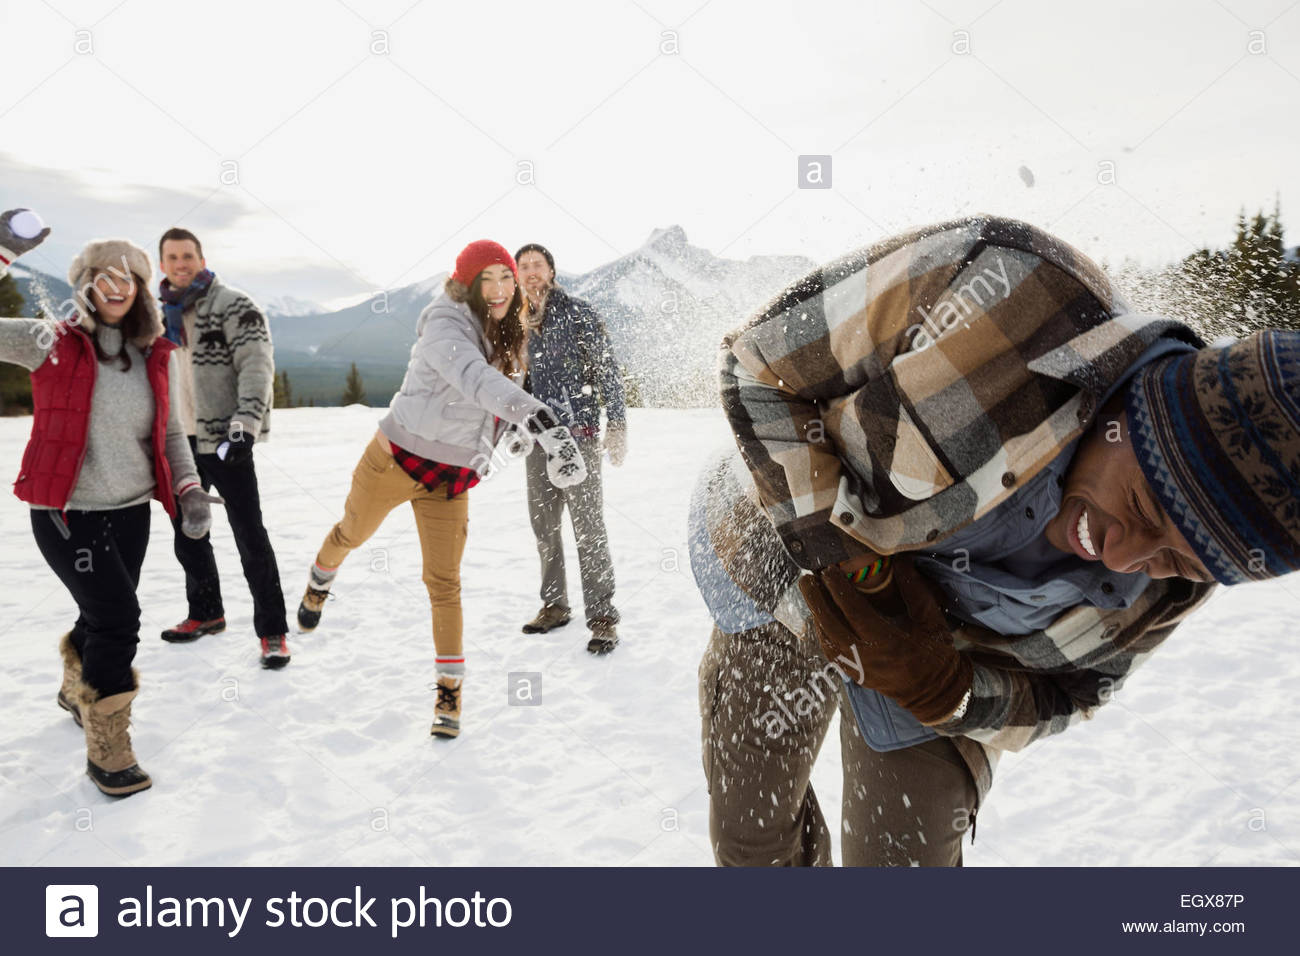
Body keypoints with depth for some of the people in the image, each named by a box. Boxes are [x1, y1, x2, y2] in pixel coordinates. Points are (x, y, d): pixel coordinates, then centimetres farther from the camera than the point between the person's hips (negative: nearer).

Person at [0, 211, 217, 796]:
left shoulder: (157, 356, 3)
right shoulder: (51, 343, -7)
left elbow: (170, 434, 10)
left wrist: (188, 490, -4)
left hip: (131, 513, 5)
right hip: (64, 514, -4)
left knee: (106, 619, 18)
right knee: (117, 618, -13)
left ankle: (78, 690, 51)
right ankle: (106, 747, 6)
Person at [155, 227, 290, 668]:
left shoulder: (232, 305, -8)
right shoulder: (161, 313, 14)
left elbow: (257, 366, -17)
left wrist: (245, 424, -28)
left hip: (225, 440, -7)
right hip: (181, 441, 8)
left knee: (250, 536, -6)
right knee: (187, 533, 16)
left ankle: (272, 631, 2)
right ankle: (205, 613, 35)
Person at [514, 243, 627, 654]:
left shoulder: (578, 313, -3)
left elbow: (608, 370, -6)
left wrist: (616, 426, -12)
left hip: (578, 434, -6)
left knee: (588, 526, -8)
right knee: (543, 525, 11)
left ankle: (603, 617, -2)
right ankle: (554, 605, 24)